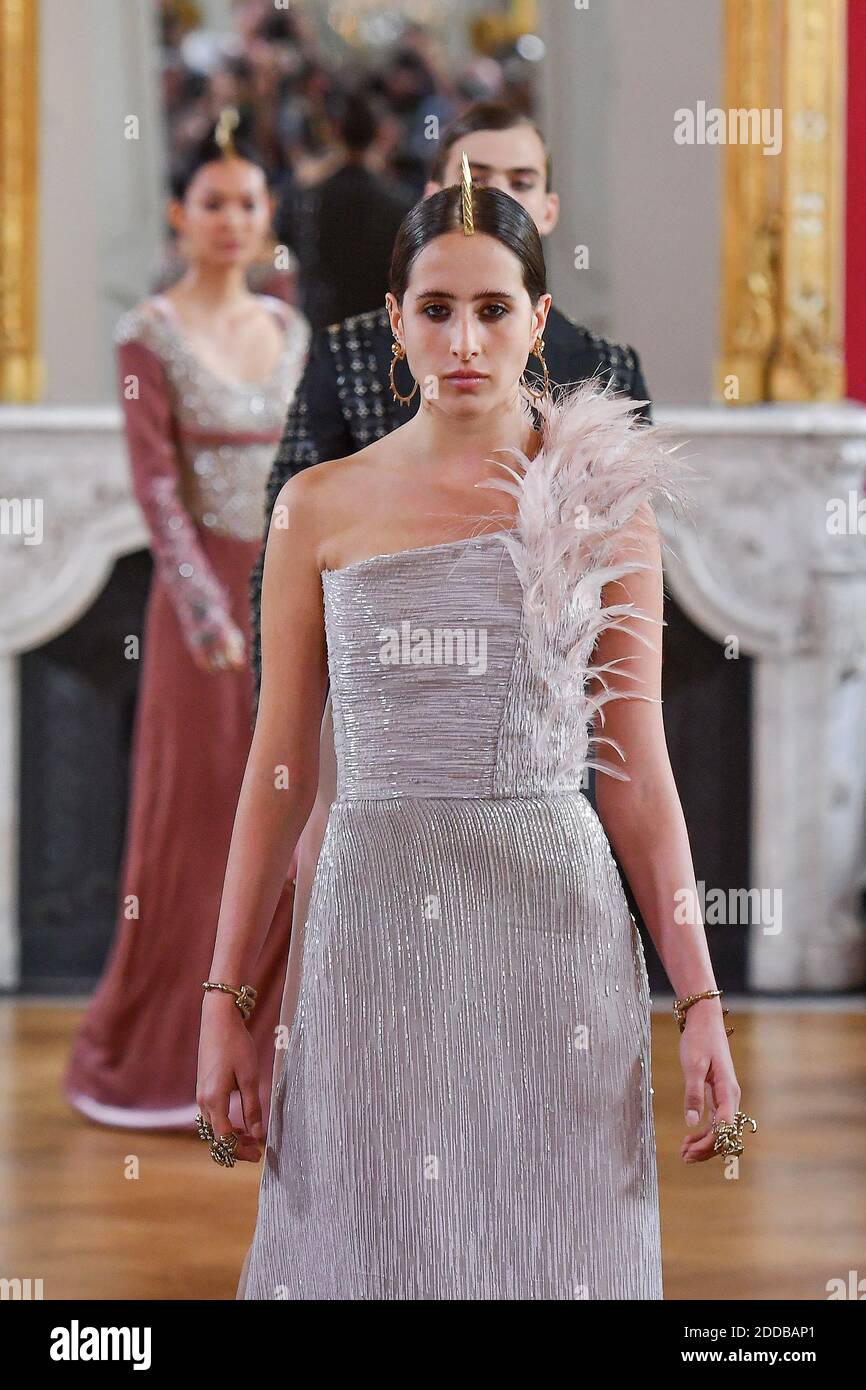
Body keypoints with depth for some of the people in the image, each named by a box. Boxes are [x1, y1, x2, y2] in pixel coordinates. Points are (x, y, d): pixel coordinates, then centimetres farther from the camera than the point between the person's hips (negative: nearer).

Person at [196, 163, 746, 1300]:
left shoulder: (604, 506, 5)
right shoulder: (320, 507, 6)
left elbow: (637, 776, 5)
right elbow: (279, 769, 7)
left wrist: (701, 998, -1)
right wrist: (222, 1000, 4)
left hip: (556, 917, 0)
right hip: (376, 918, 1)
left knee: (552, 1245, 4)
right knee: (373, 1237, 5)